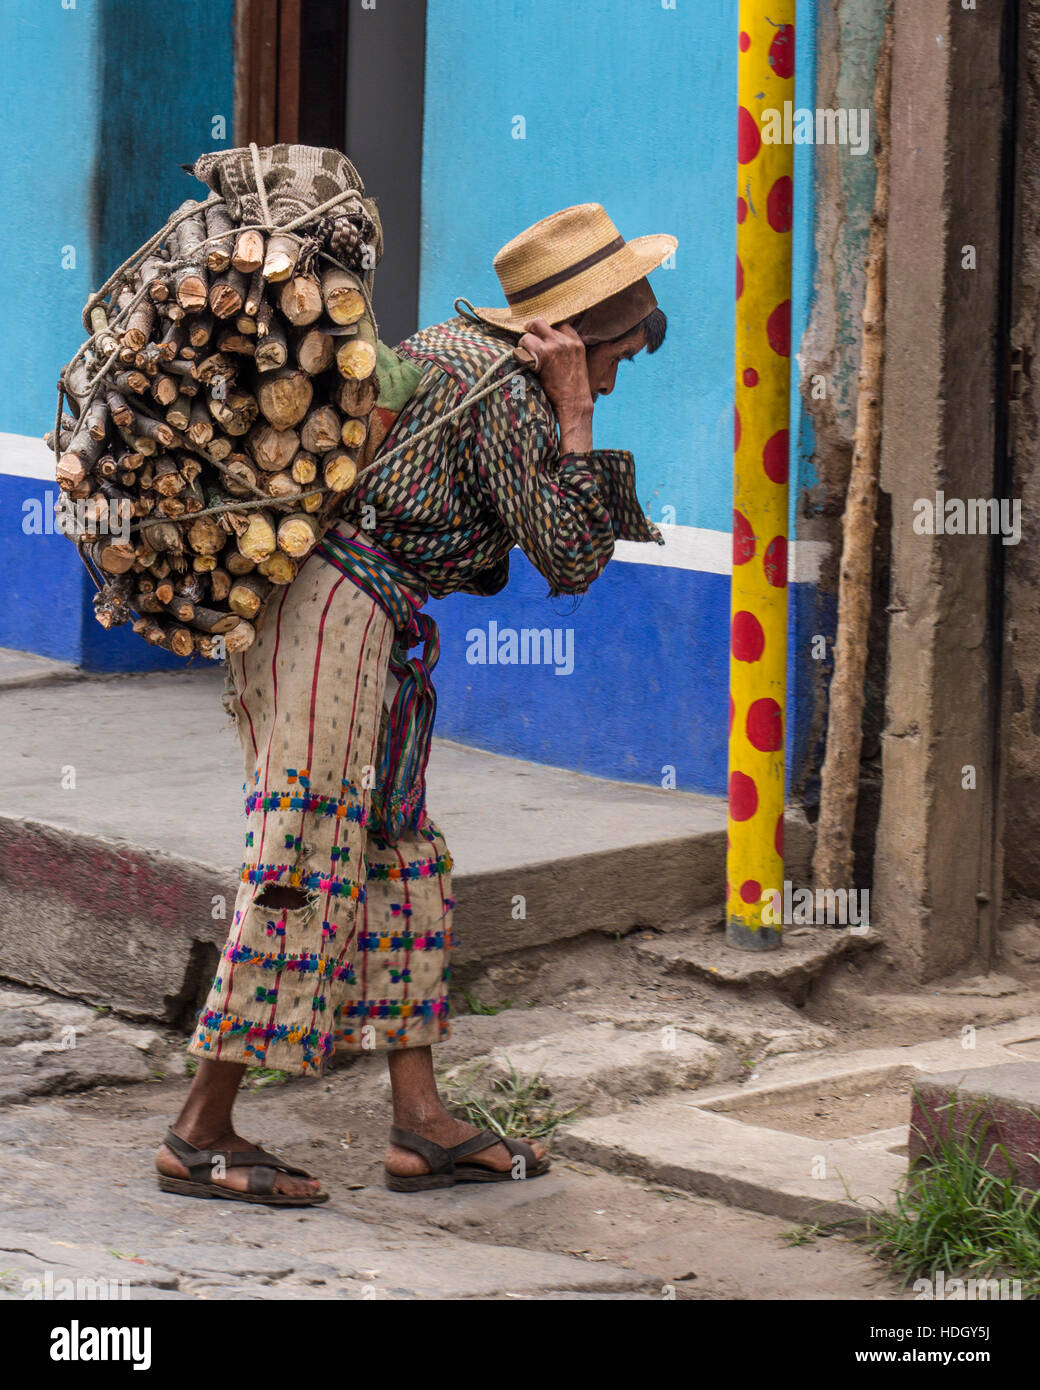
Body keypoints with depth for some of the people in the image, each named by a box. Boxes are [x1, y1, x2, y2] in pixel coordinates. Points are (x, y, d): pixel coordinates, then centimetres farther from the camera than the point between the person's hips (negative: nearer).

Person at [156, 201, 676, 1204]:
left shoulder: (460, 344, 16)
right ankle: (199, 1137, -2)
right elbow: (570, 561, -11)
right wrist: (574, 417, -10)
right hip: (340, 608, -10)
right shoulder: (507, 393, -13)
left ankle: (421, 1123, 14)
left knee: (399, 859, 11)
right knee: (305, 867, -7)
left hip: (309, 598, 10)